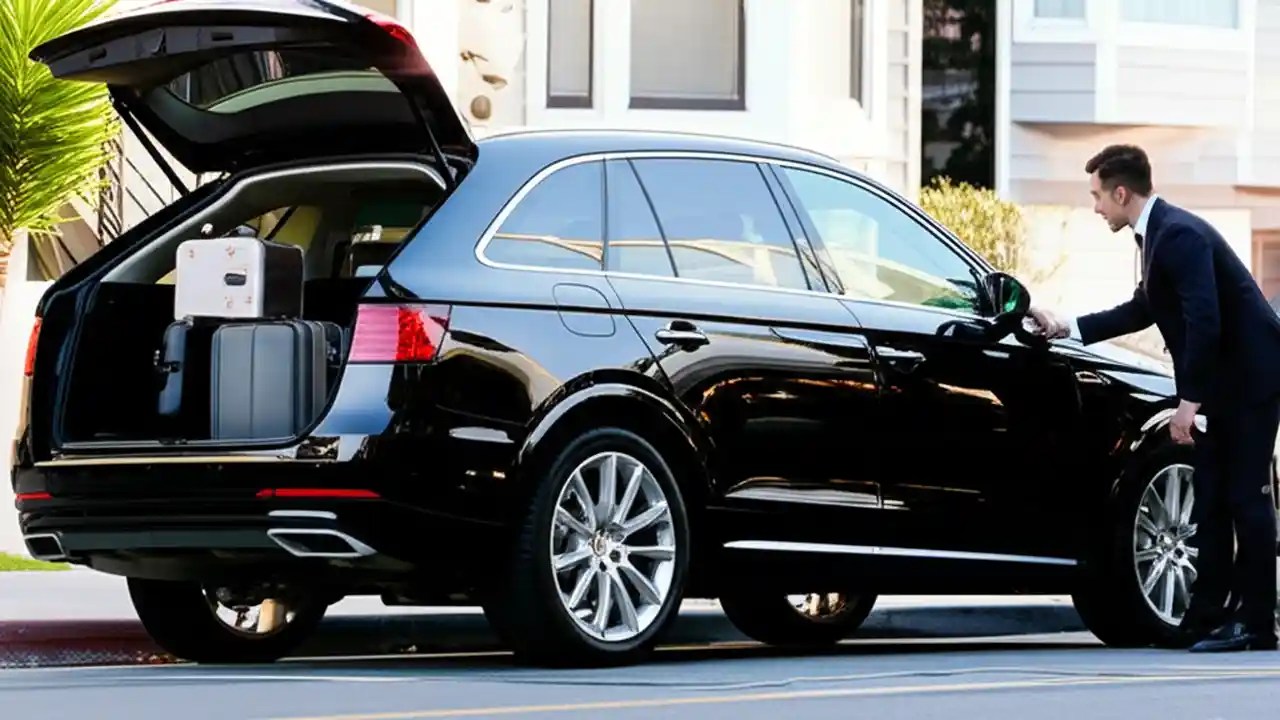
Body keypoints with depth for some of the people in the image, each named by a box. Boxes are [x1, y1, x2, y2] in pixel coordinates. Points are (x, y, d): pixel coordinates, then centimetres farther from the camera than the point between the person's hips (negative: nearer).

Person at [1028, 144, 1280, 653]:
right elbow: (1142, 310, 21)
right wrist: (1065, 329, 20)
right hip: (1217, 387, 10)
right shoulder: (1158, 234, 11)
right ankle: (1208, 618, 13)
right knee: (1211, 502, 10)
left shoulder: (1180, 235, -20)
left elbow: (1205, 322, -27)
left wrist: (1189, 401, -24)